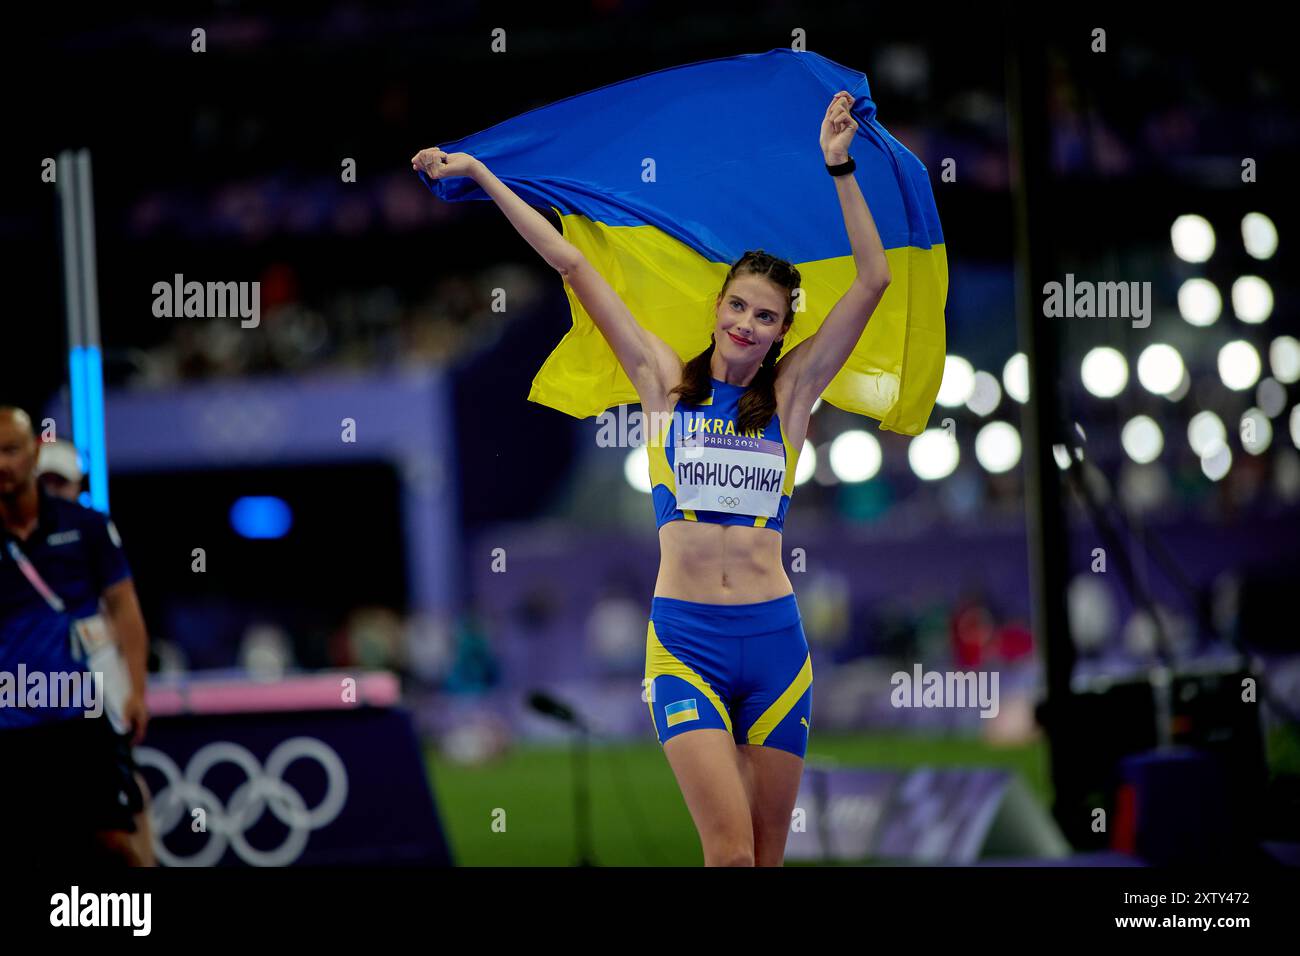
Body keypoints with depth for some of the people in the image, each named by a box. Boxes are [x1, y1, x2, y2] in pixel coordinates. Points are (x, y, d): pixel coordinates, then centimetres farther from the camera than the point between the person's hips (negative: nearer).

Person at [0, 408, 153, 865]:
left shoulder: (86, 526, 1)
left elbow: (123, 605, 4)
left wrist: (136, 690, -4)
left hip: (81, 718, -1)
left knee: (112, 841, -5)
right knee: (46, 856, 1)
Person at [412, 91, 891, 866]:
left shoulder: (789, 394, 8)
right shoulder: (667, 382, 7)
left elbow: (873, 281, 2)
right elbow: (572, 265, 6)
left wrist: (840, 168, -6)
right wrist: (480, 174, 8)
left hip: (773, 638, 2)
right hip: (685, 637, -2)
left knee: (767, 857, 4)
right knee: (730, 852, -15)